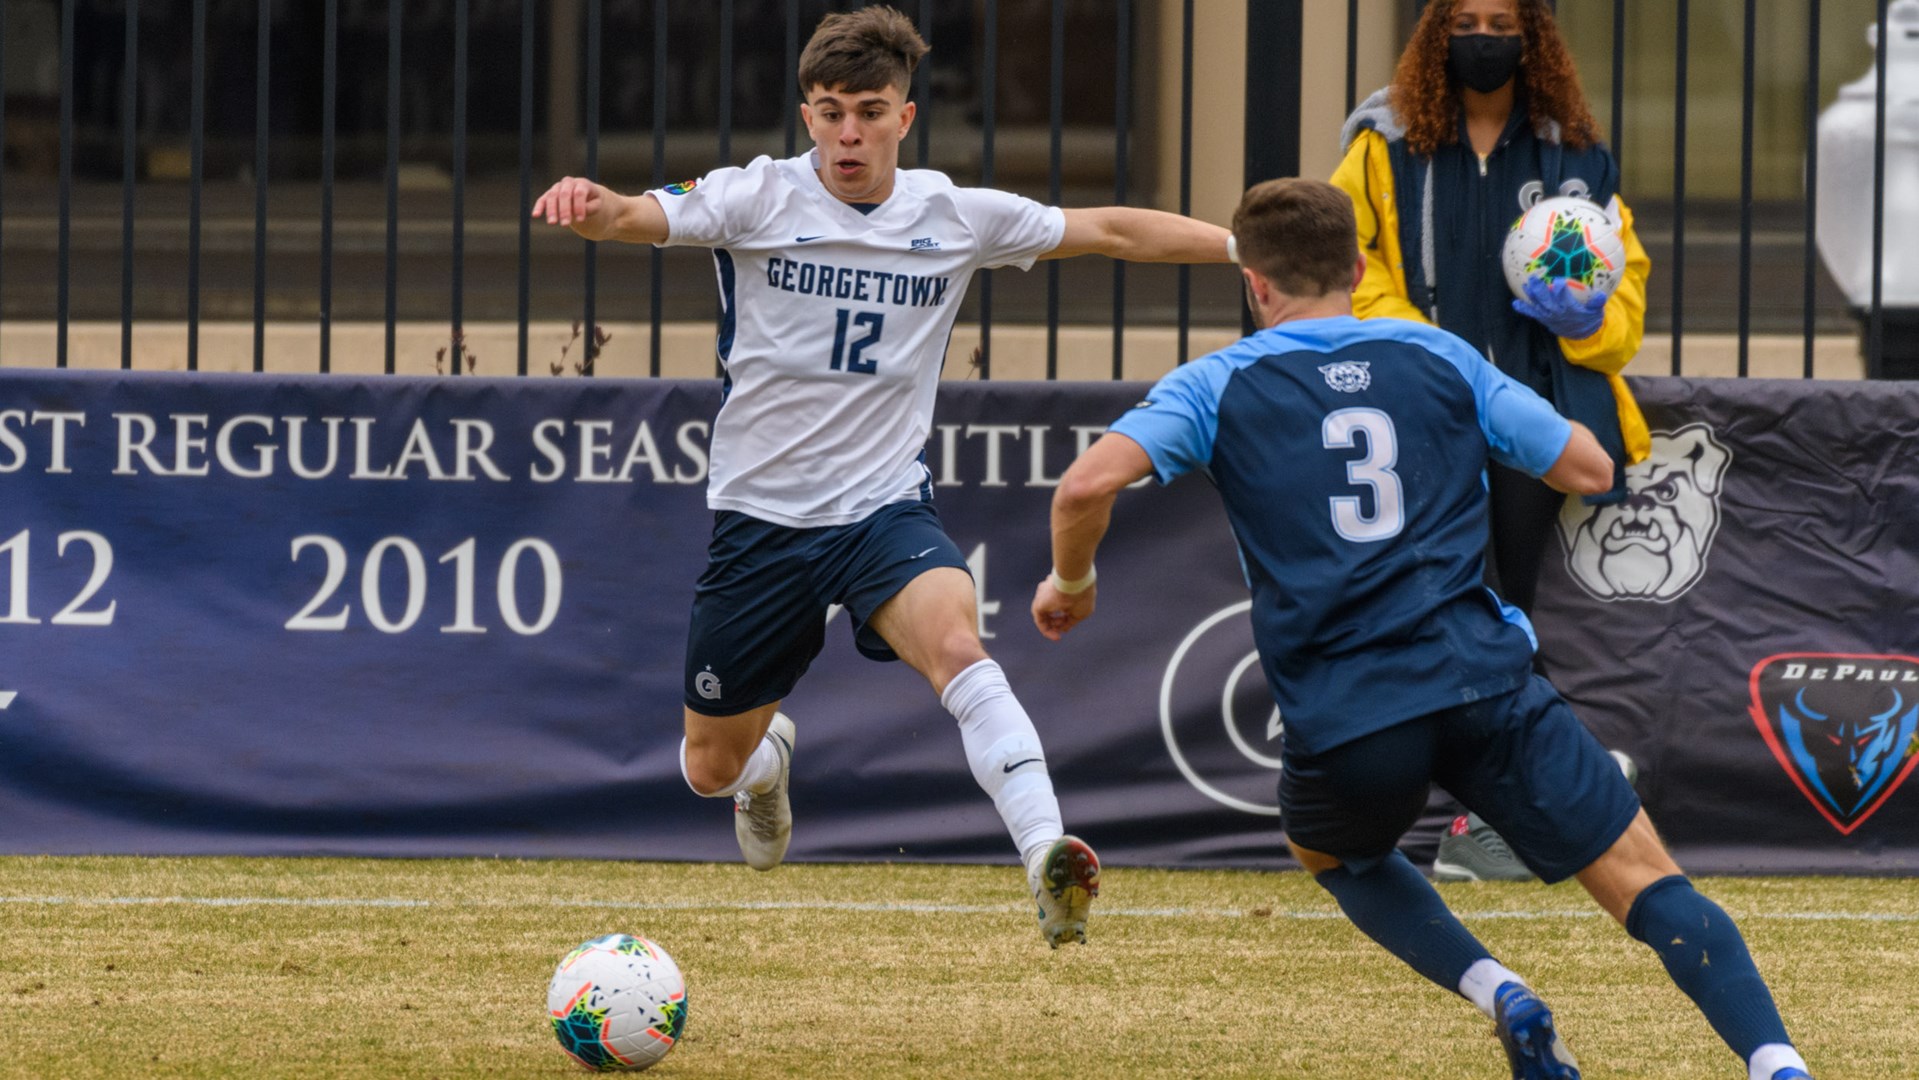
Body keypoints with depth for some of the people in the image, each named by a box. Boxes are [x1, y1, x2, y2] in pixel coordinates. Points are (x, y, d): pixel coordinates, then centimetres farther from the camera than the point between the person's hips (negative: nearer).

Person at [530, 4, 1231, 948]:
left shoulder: (955, 217, 0)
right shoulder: (760, 198, -8)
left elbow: (1115, 232, 7)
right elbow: (636, 217, -23)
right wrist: (585, 203, -47)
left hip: (886, 510, 0)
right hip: (760, 514, 0)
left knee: (953, 641, -33)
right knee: (711, 767, 11)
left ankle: (1046, 855, -44)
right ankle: (770, 757, 49)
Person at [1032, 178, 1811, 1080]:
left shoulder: (1218, 387, 8)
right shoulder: (1441, 360, 14)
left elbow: (1088, 484, -5)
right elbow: (1589, 470, 16)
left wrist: (1070, 581, 15)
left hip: (1341, 720, 0)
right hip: (1483, 682, 0)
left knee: (1333, 852, 33)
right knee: (1649, 884, 2)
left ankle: (1500, 996, 10)